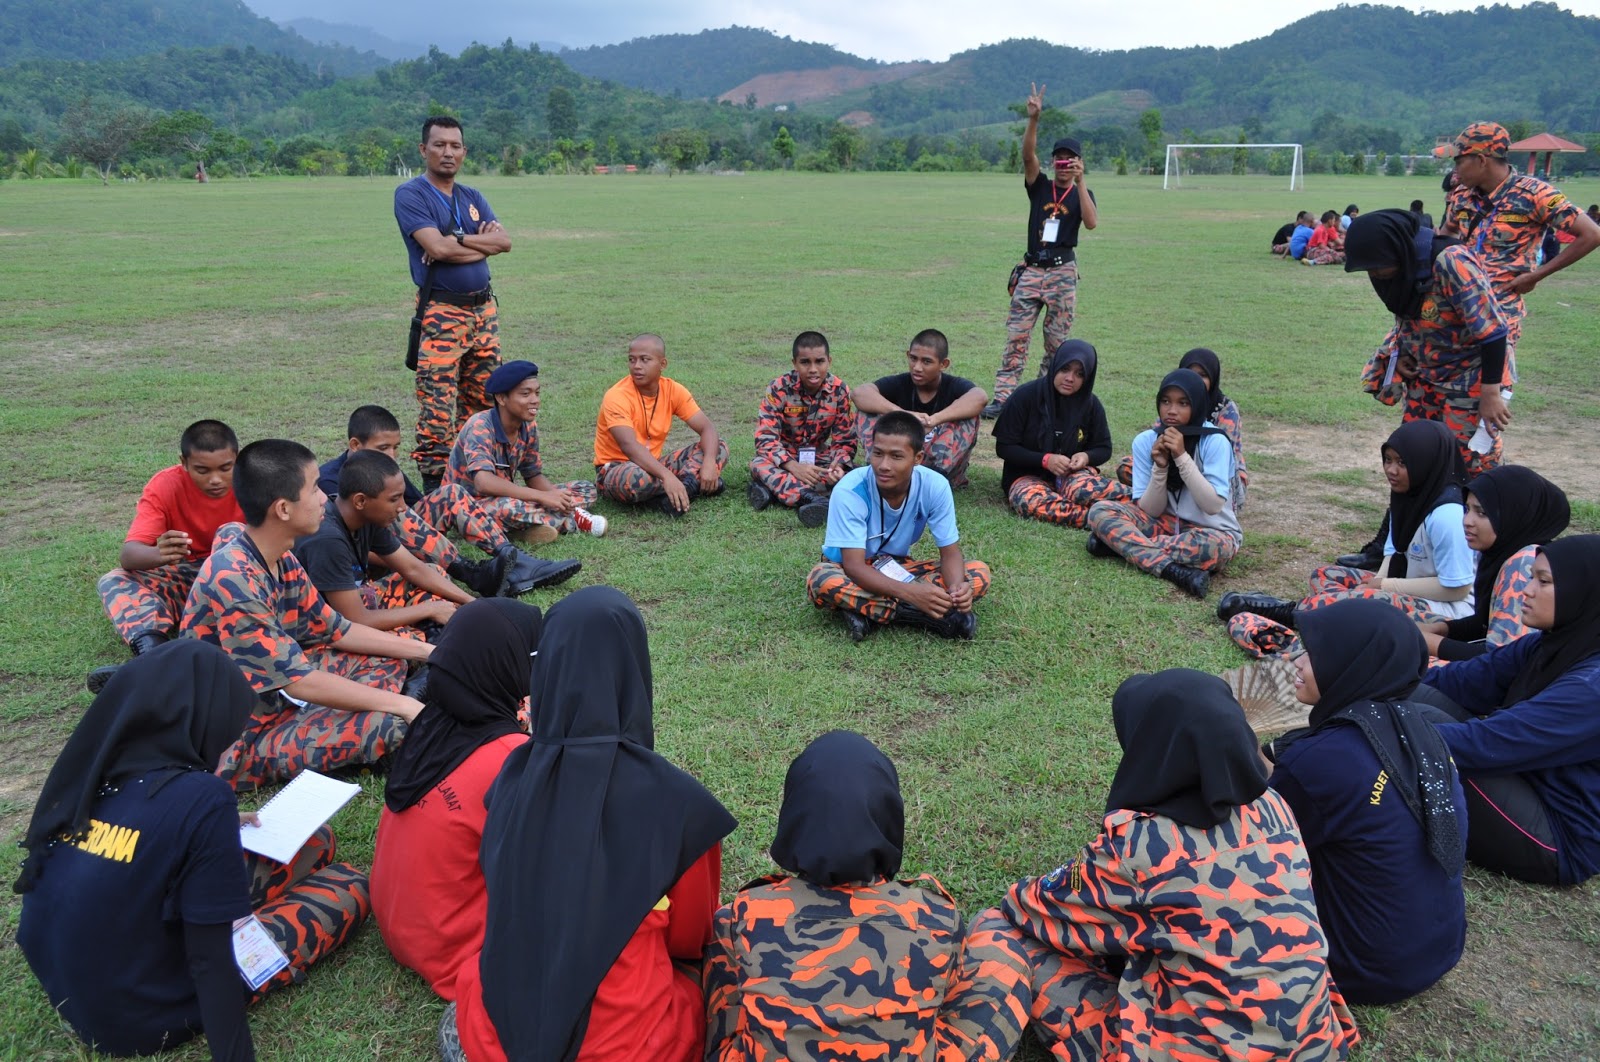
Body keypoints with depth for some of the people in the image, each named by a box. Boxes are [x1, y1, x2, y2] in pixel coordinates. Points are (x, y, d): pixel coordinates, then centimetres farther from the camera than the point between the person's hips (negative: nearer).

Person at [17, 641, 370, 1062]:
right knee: (349, 887, 5)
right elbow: (210, 956, -24)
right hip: (143, 1020, -7)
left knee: (314, 841, 8)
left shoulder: (87, 771, -6)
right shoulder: (198, 796, -28)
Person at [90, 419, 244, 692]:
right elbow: (127, 555, -24)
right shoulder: (165, 486, -14)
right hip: (181, 580, 2)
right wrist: (159, 554, -48)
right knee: (113, 580, -21)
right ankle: (155, 653, -48)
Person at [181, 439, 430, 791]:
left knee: (385, 662, 10)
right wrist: (400, 704, -22)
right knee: (389, 724, -30)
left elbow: (332, 629, 11)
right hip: (239, 740, -10)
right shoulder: (233, 580, -27)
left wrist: (426, 651, 6)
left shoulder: (280, 559, 1)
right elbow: (300, 681, -27)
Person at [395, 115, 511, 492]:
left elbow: (504, 241, 0)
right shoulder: (410, 194, -4)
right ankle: (434, 481, 0)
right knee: (437, 404, -7)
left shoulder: (473, 198, 16)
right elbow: (437, 248, -18)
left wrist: (459, 240, -11)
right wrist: (482, 244, -5)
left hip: (483, 310, 7)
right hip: (441, 314, -7)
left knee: (483, 400, 12)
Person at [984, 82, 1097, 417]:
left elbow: (1091, 223, -13)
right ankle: (1002, 397, -5)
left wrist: (1080, 182, -15)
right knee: (1016, 337, -4)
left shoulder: (1082, 193, 7)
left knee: (1057, 341, 5)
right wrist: (1034, 118, -24)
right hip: (1031, 270, 1)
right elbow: (1027, 154, -9)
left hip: (1063, 273, 0)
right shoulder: (1039, 186, 8)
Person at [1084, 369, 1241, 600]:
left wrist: (1182, 457, -27)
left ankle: (1122, 544, -23)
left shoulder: (1215, 441, -14)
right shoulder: (1146, 441, -5)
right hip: (1165, 524, 3)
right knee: (1100, 510, -20)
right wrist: (1160, 467, -23)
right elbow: (1149, 511, -7)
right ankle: (1174, 569, -35)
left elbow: (1213, 506, -23)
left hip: (1210, 530, -3)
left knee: (1213, 546, -39)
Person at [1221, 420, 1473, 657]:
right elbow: (1394, 551, 7)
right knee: (1324, 575, 3)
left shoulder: (1446, 514, -25)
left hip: (1452, 609, -10)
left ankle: (1284, 612, -14)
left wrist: (1387, 586, -18)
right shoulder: (1408, 495, 3)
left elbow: (1456, 588, -24)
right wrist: (1380, 581, -13)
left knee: (1362, 600, -30)